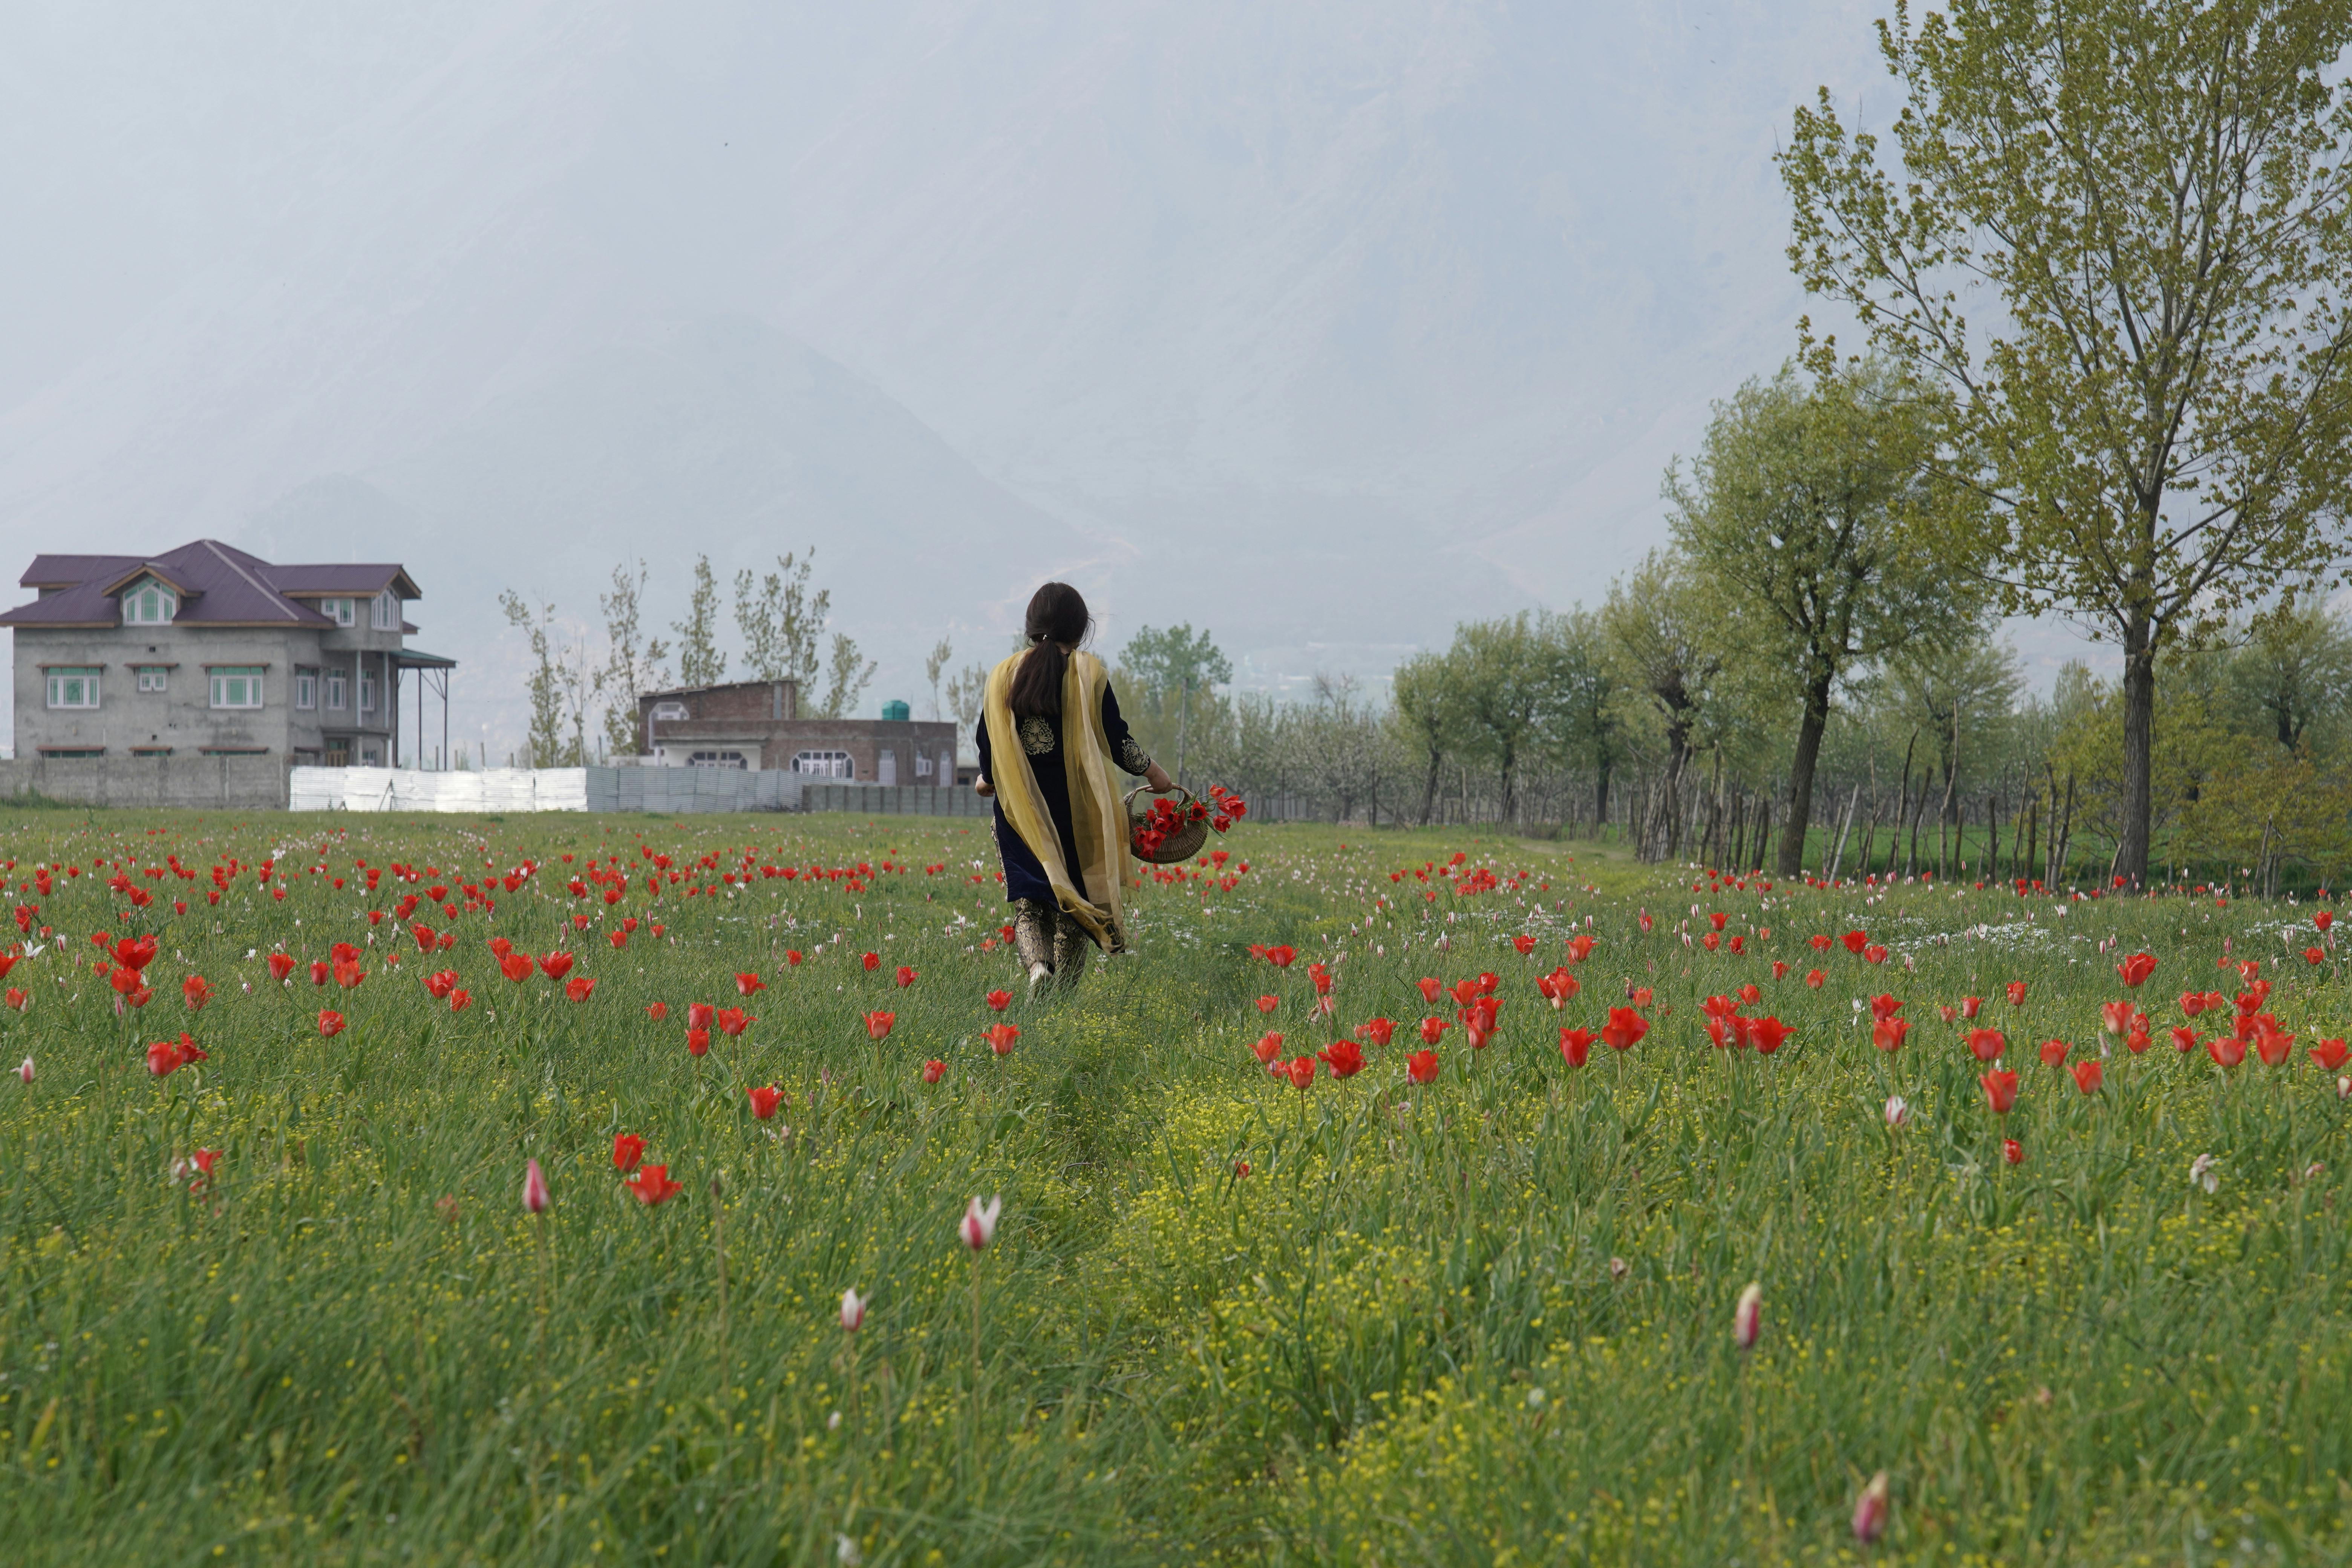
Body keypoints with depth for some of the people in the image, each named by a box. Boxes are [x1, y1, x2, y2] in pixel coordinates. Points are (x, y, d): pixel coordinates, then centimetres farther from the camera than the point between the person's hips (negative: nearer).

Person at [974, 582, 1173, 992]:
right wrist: (1151, 772, 13)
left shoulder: (1004, 674, 2)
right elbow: (1114, 738, -4)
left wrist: (988, 779, 26)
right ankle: (1063, 991, 11)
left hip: (1019, 806, 2)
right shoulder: (1089, 672, -5)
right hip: (1074, 804, -1)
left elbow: (987, 739, 5)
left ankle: (1036, 963, -25)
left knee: (1028, 898, 4)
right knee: (1073, 899, 10)